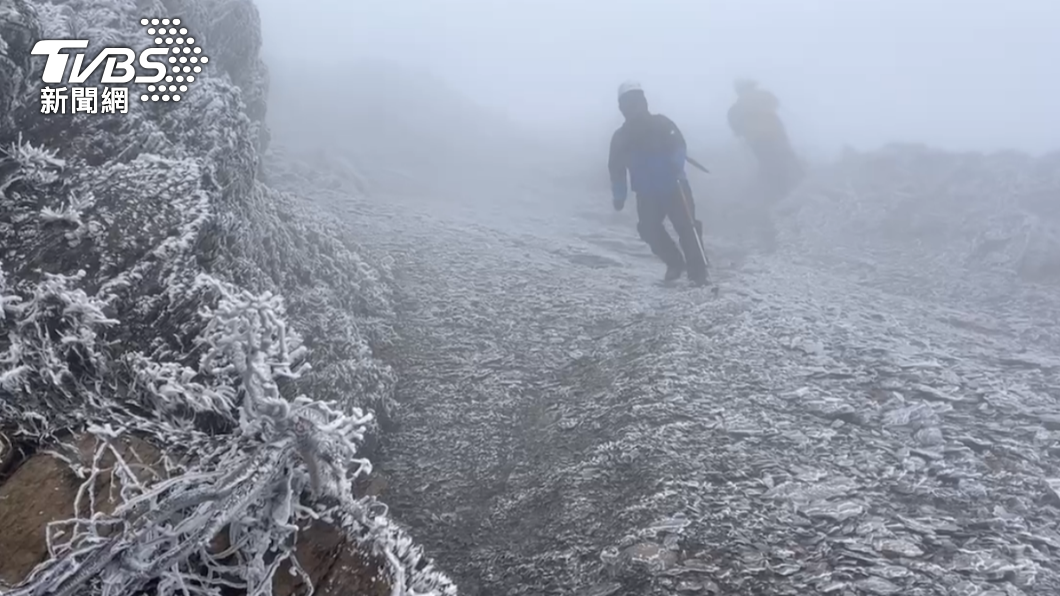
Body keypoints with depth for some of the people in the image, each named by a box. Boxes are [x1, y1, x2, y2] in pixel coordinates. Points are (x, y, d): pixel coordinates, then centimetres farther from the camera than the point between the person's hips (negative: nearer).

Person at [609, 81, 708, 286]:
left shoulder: (661, 123, -5)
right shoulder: (620, 137, 4)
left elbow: (679, 145, -15)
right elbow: (616, 168, 5)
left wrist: (676, 165, -35)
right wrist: (618, 196, -3)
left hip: (673, 185, -3)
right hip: (647, 193, 4)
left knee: (686, 226, -10)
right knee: (648, 229, -3)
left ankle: (698, 271, -3)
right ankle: (675, 263, 17)